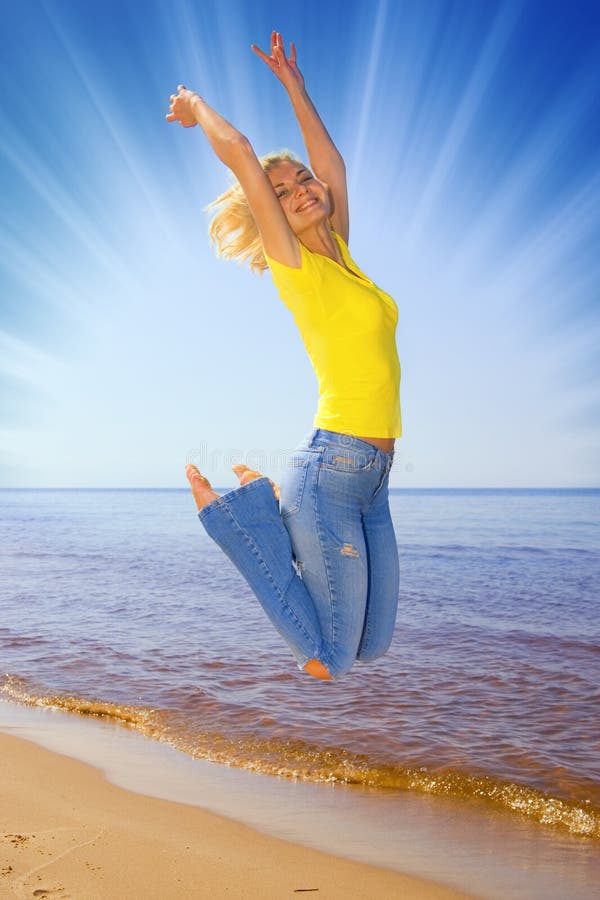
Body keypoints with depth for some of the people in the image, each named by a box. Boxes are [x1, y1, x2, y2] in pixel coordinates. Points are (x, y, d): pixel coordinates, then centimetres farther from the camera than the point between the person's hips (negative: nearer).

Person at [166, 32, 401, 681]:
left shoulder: (339, 255, 14)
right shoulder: (293, 265, -5)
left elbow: (332, 163, 28)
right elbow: (238, 150, -9)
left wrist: (295, 86, 34)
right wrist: (196, 106, 10)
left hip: (370, 478, 8)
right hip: (332, 467, -8)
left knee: (371, 645, 15)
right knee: (328, 661, 0)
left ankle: (265, 501, 22)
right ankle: (229, 507, 9)